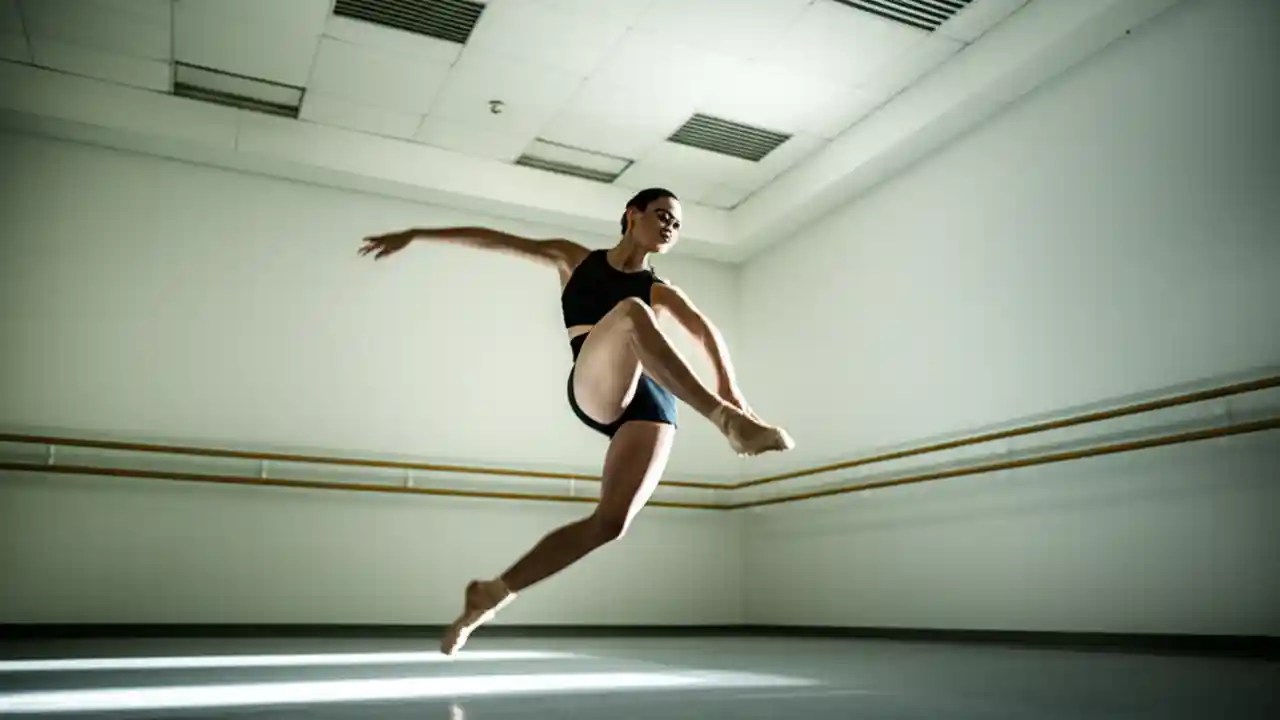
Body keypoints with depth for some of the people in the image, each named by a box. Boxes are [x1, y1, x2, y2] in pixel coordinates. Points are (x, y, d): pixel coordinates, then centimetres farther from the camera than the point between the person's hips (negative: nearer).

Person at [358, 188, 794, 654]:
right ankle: (729, 422, -43)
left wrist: (728, 385, -15)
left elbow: (707, 333, 6)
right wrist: (414, 235, 18)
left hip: (653, 406, 3)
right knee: (630, 313, -30)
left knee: (610, 522, -13)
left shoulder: (662, 292, 26)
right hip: (594, 390, -2)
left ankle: (493, 592, 6)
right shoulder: (574, 260, 25)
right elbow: (494, 239, 23)